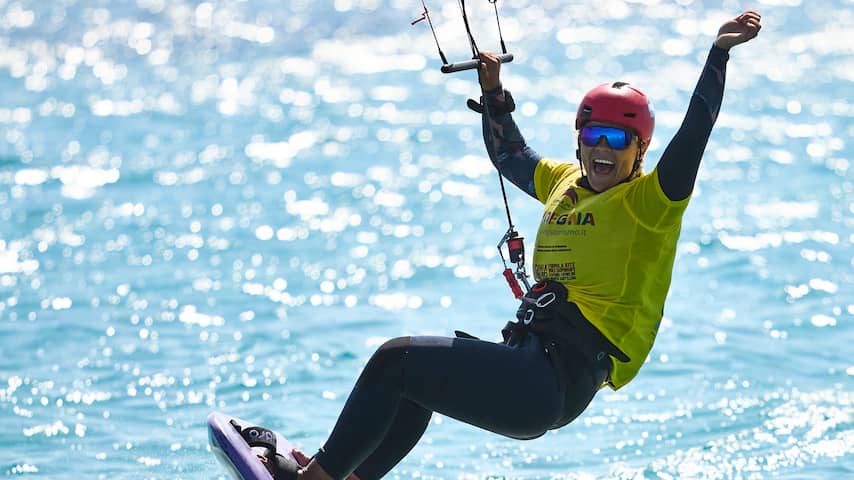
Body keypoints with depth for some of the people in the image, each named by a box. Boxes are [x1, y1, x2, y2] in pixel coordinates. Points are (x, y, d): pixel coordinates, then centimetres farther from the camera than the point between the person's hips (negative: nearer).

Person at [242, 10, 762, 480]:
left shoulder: (651, 200, -5)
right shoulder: (565, 183, 18)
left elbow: (695, 131, -19)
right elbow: (509, 154, 37)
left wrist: (720, 53, -27)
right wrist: (494, 92, 31)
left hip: (560, 378, -9)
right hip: (529, 363, 9)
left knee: (396, 359, -10)